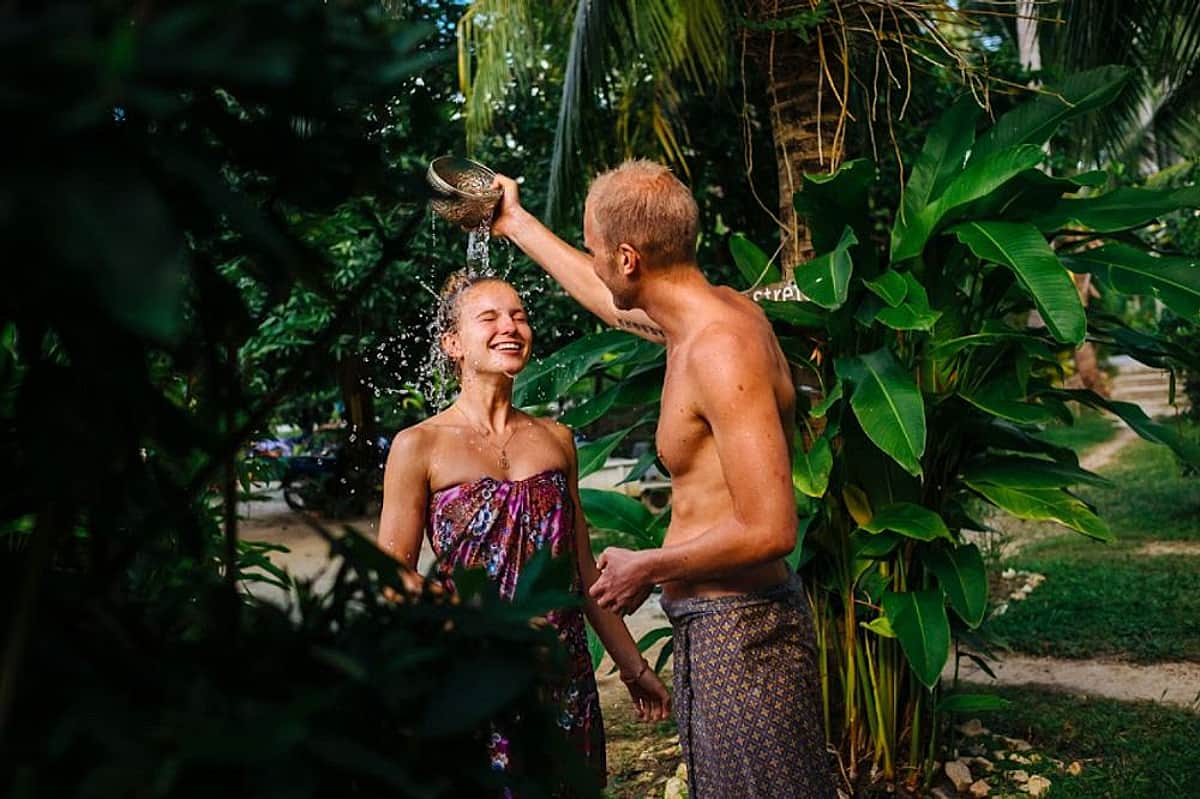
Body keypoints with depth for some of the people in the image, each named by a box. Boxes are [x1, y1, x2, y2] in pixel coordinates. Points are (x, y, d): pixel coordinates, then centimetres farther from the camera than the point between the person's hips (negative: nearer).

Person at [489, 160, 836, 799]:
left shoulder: (721, 346, -23)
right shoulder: (700, 315, 6)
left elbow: (769, 530, -26)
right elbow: (608, 300, 28)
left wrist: (647, 568, -12)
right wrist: (516, 224, 37)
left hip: (740, 631, -10)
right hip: (709, 630, 10)